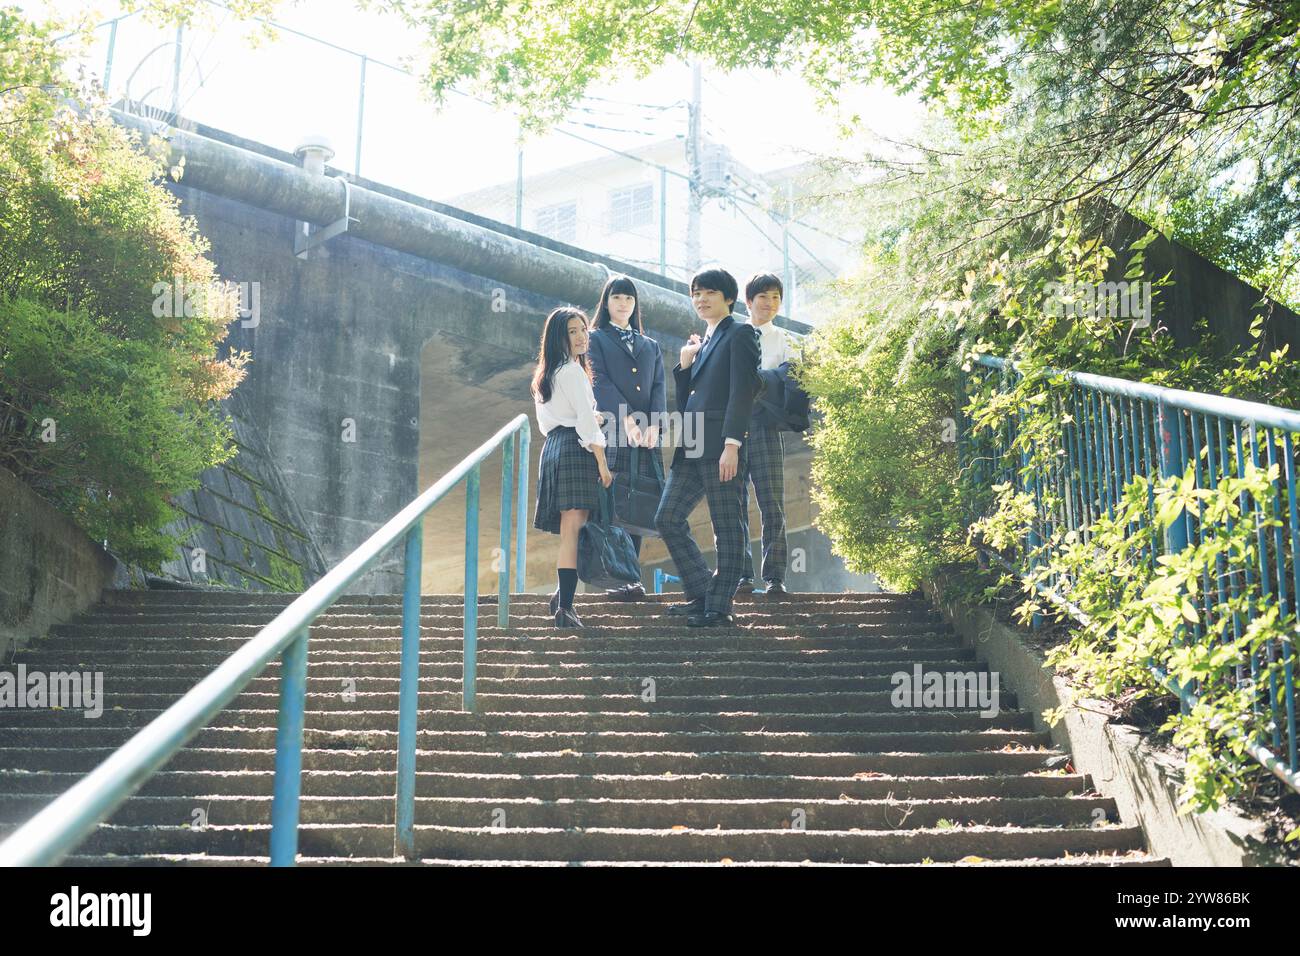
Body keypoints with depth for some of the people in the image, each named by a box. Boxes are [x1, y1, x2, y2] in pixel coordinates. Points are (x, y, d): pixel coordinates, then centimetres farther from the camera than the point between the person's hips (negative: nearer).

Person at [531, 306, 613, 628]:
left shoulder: (547, 374, 21)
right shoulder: (572, 371, -7)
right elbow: (586, 419, -12)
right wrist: (602, 462, -11)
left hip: (552, 448, 9)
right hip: (574, 450, -9)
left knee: (571, 529, 14)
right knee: (572, 530, -12)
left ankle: (563, 596, 16)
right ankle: (565, 607, -16)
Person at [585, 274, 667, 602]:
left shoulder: (651, 346, 23)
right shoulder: (595, 339, 10)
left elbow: (659, 388, 11)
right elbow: (601, 382, -4)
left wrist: (653, 426, -8)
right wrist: (627, 421, -17)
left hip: (645, 437, 4)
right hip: (611, 434, -4)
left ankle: (631, 575, 4)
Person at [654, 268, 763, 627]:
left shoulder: (739, 334, -1)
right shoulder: (702, 342, 22)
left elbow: (743, 391, -12)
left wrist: (732, 444, -20)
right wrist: (685, 364, 7)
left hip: (719, 444, -9)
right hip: (691, 447, 9)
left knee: (727, 527, -3)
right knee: (668, 519, 7)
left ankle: (720, 606, 1)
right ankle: (702, 594, 14)